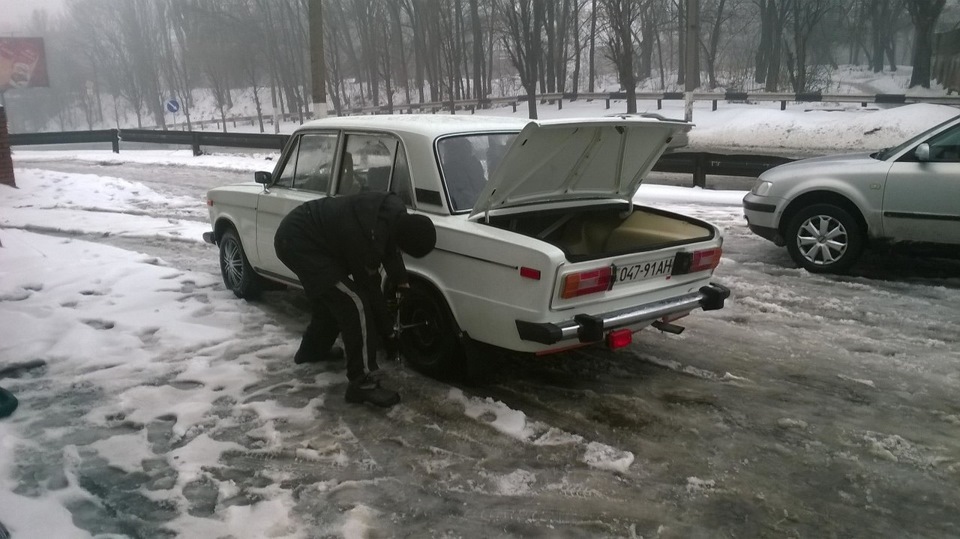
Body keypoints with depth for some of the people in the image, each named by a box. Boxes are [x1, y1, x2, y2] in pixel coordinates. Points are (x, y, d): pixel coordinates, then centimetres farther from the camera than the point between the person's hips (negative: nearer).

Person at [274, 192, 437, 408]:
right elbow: (370, 289, -17)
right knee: (355, 303, -15)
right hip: (297, 242, -10)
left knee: (331, 295, 26)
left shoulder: (394, 210, -9)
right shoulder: (365, 240, -31)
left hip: (297, 230, 10)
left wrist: (401, 280, 12)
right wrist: (387, 333, -5)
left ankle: (311, 349, 50)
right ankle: (362, 383, -9)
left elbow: (388, 244, 13)